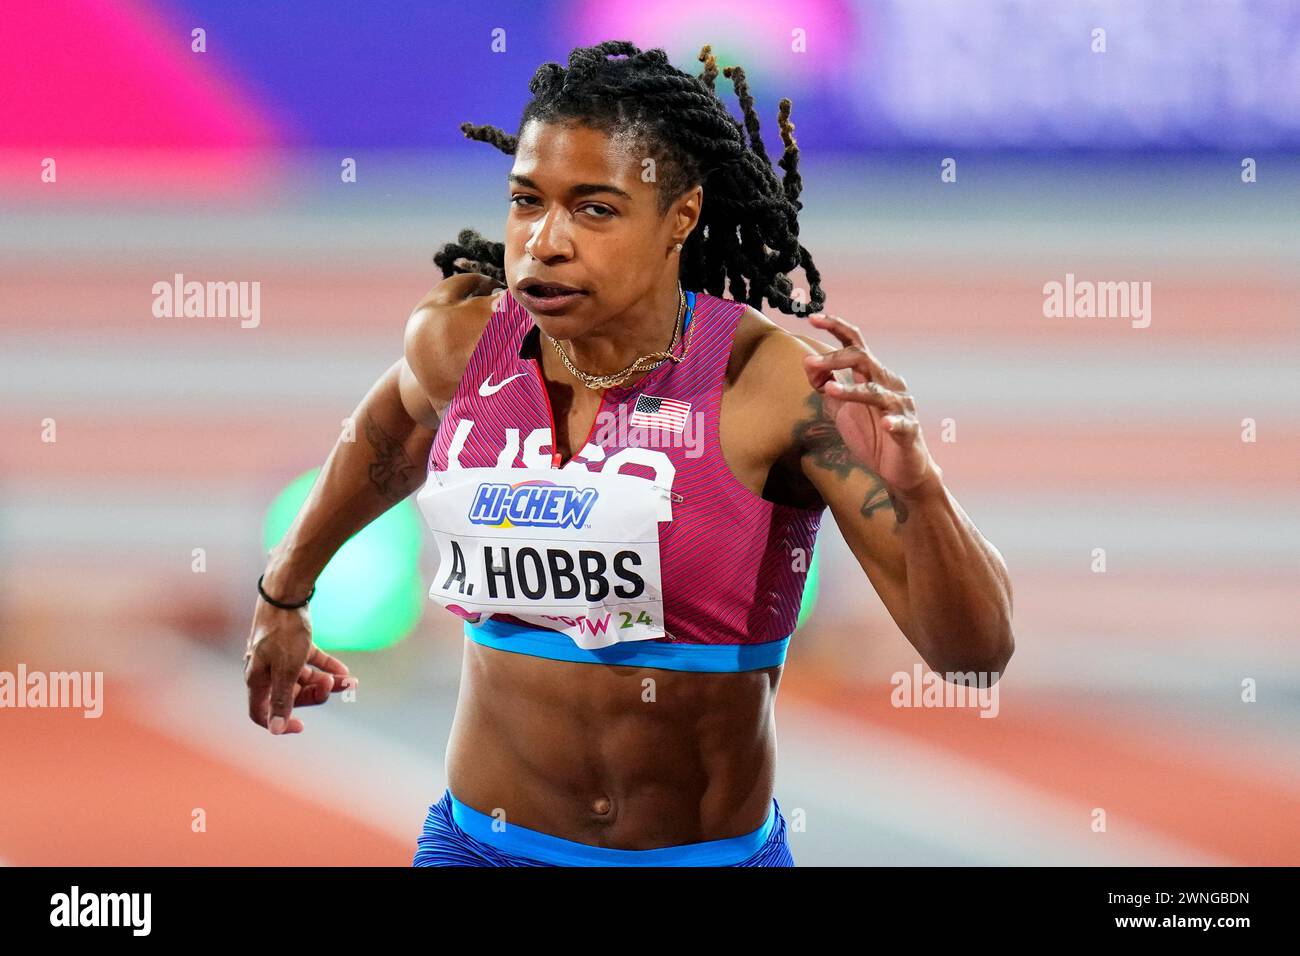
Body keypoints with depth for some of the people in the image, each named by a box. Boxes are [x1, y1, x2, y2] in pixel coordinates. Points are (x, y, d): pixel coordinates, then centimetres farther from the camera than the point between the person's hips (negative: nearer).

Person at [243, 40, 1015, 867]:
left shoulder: (772, 380, -17)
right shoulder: (460, 341, -5)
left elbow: (976, 649, -21)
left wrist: (913, 484, -38)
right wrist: (284, 591, 34)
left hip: (712, 853, -3)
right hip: (484, 844, 3)